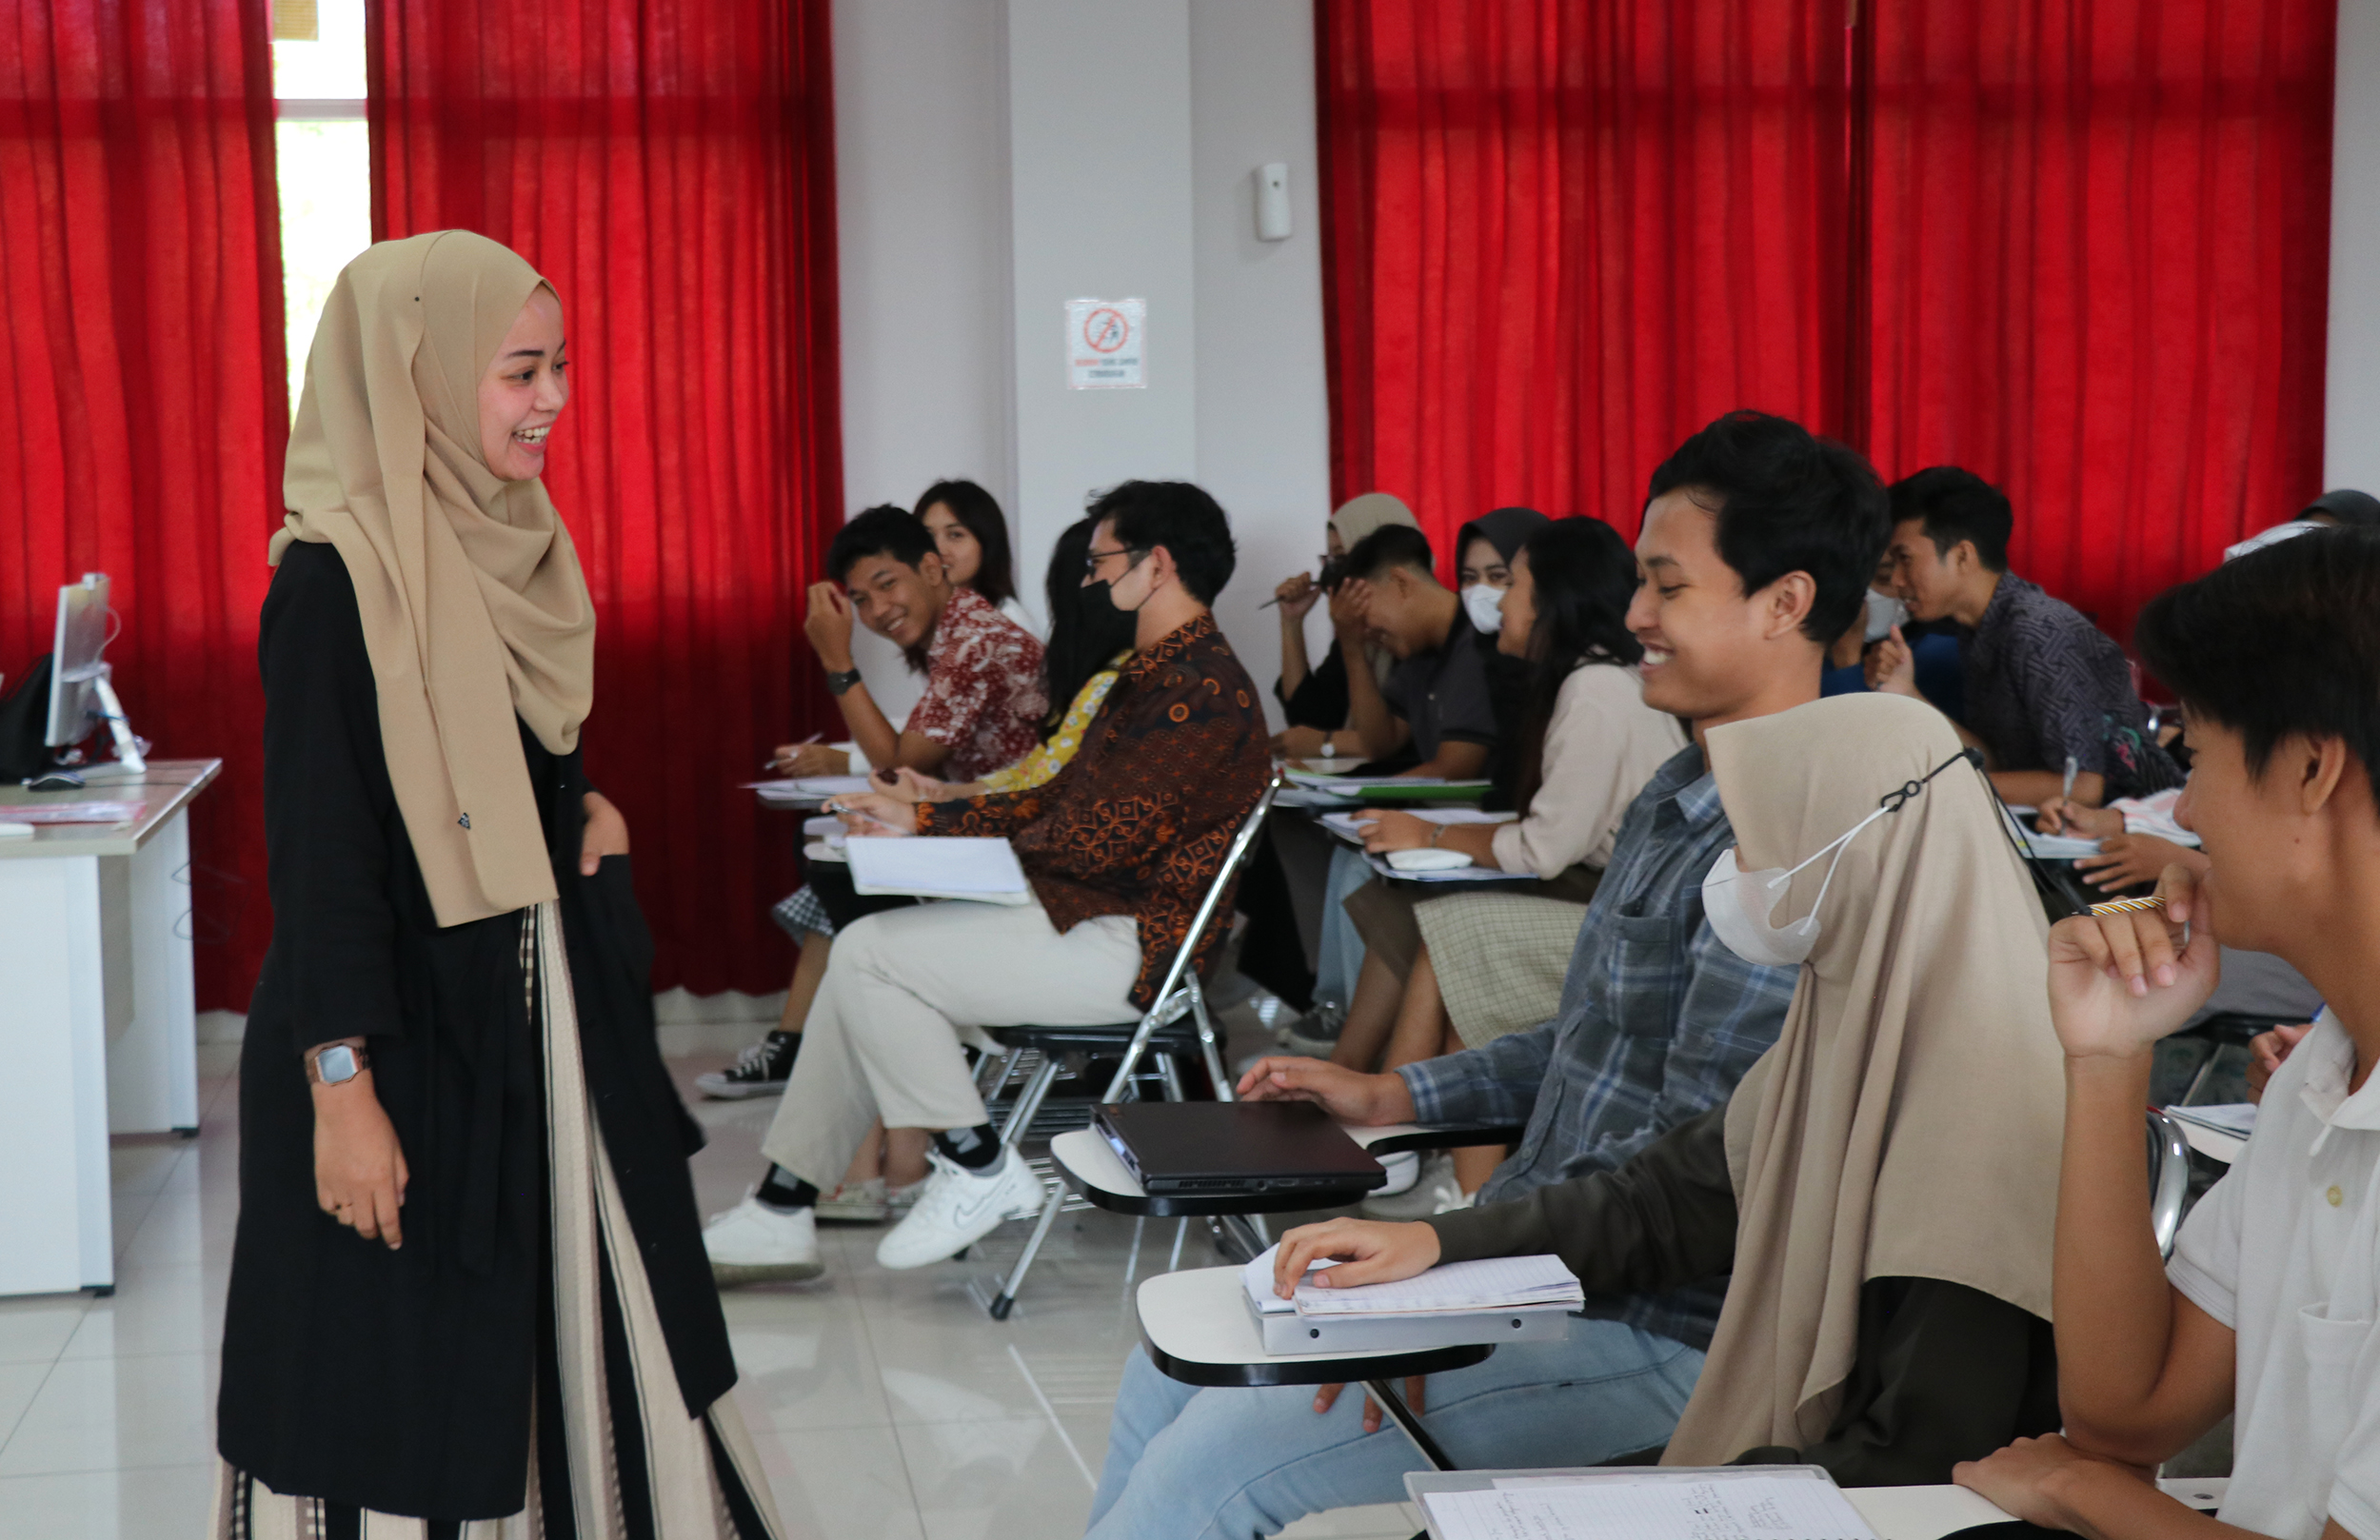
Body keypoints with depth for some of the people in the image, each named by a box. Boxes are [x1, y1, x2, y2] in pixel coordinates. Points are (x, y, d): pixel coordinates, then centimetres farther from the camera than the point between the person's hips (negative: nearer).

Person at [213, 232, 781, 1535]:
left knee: (595, 1322, 14)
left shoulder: (510, 540, 7)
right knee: (404, 1389, 3)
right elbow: (318, 846, -19)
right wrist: (341, 1085, -21)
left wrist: (587, 807, 3)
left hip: (544, 1005, 8)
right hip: (403, 1029, -8)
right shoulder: (335, 575, -17)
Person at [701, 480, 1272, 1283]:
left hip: (1123, 944, -11)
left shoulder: (1201, 688, -16)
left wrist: (973, 840, -4)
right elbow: (1059, 801, 18)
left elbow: (1111, 839, -21)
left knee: (870, 952, -16)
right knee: (863, 957, 4)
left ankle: (978, 1167, -4)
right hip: (1088, 916, 11)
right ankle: (780, 1217, 6)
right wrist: (921, 817, 10)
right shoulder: (1159, 674, 18)